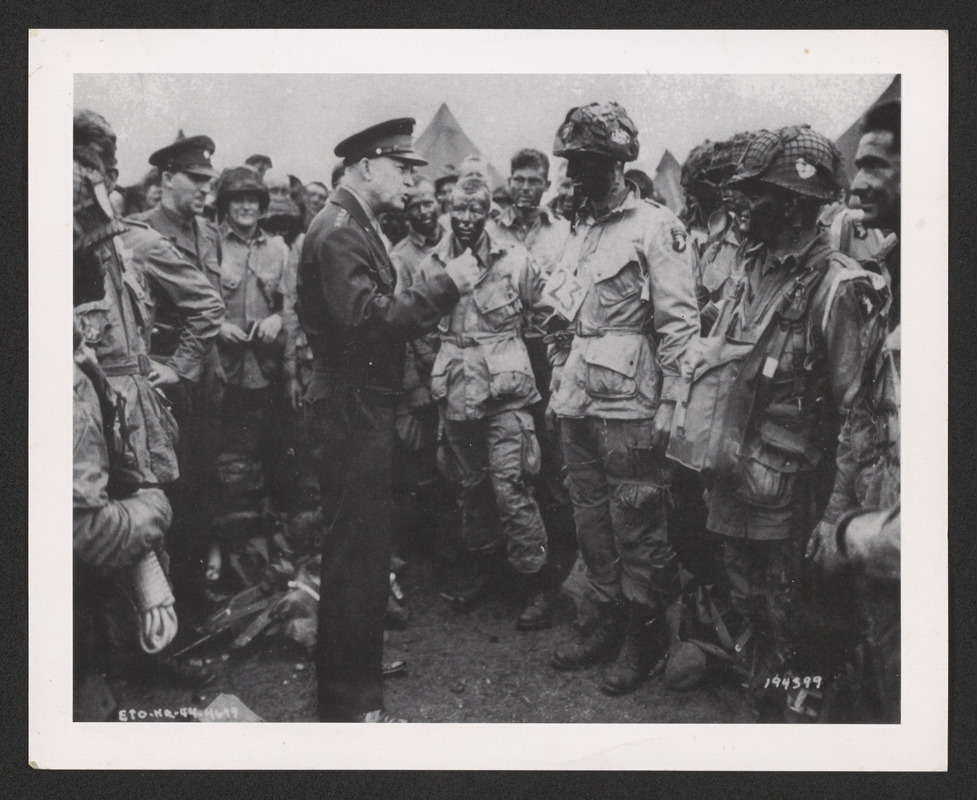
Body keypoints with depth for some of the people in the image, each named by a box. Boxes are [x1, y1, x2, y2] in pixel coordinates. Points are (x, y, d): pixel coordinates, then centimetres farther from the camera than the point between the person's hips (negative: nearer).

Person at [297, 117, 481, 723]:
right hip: (351, 407, -11)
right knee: (356, 549, -3)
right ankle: (350, 700, 10)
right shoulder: (337, 232, -16)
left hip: (367, 405, 11)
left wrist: (444, 289, 7)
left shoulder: (361, 227, 15)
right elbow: (369, 319, -28)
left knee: (365, 542, 21)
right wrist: (446, 285, -24)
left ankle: (361, 658, 39)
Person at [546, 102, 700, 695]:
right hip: (579, 403, 8)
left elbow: (680, 324, -13)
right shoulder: (581, 230, 16)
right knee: (593, 520, 15)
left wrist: (669, 406, -17)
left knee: (637, 528, 2)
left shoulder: (656, 227, -9)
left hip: (629, 408, -8)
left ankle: (646, 636, 19)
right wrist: (559, 385, 17)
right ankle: (611, 621, 30)